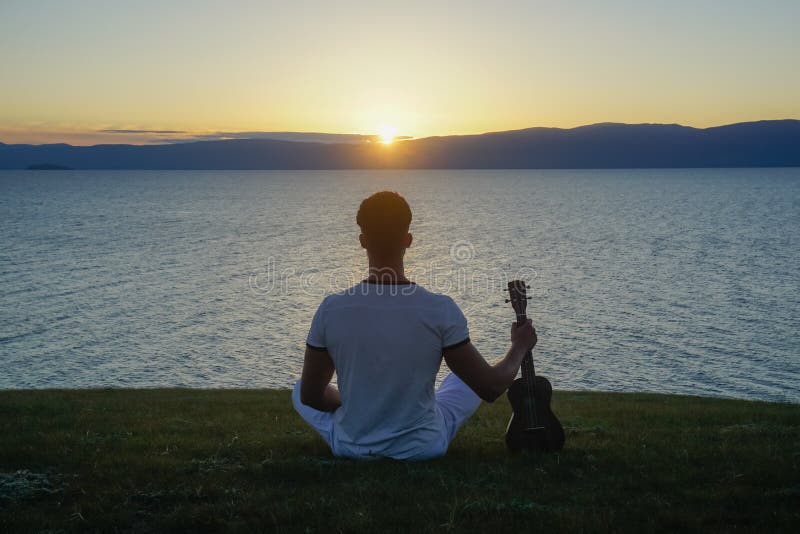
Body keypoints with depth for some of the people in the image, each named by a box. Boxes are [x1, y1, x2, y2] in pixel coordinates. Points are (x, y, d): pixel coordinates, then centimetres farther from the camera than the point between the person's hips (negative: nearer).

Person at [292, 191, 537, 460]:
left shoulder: (331, 309, -17)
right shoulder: (441, 311, -21)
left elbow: (310, 395, -6)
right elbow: (491, 388, -13)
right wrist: (519, 348, 7)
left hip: (351, 447, 1)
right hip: (423, 448, 0)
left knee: (299, 390, 31)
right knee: (468, 380, 29)